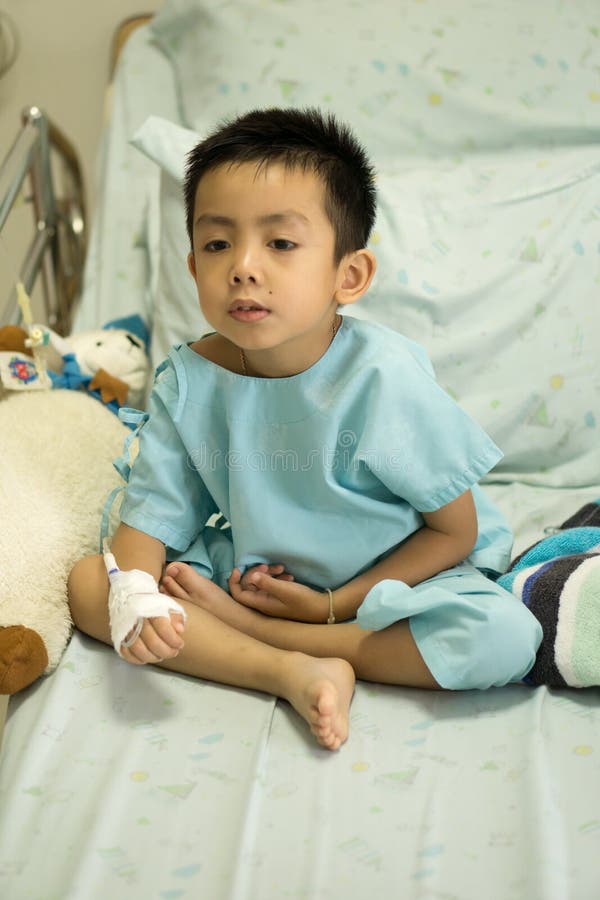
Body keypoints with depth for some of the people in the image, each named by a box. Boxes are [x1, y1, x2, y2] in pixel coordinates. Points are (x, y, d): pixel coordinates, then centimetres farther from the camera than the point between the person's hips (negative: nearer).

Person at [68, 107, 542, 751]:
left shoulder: (382, 377, -22)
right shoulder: (188, 382, -12)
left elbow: (454, 530, -14)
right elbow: (152, 516, -8)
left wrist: (332, 605, -16)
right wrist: (136, 597, -30)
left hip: (385, 580, -2)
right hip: (244, 573, 3)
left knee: (504, 636, -31)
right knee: (88, 582, -13)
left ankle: (236, 627, -20)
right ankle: (291, 670, -22)